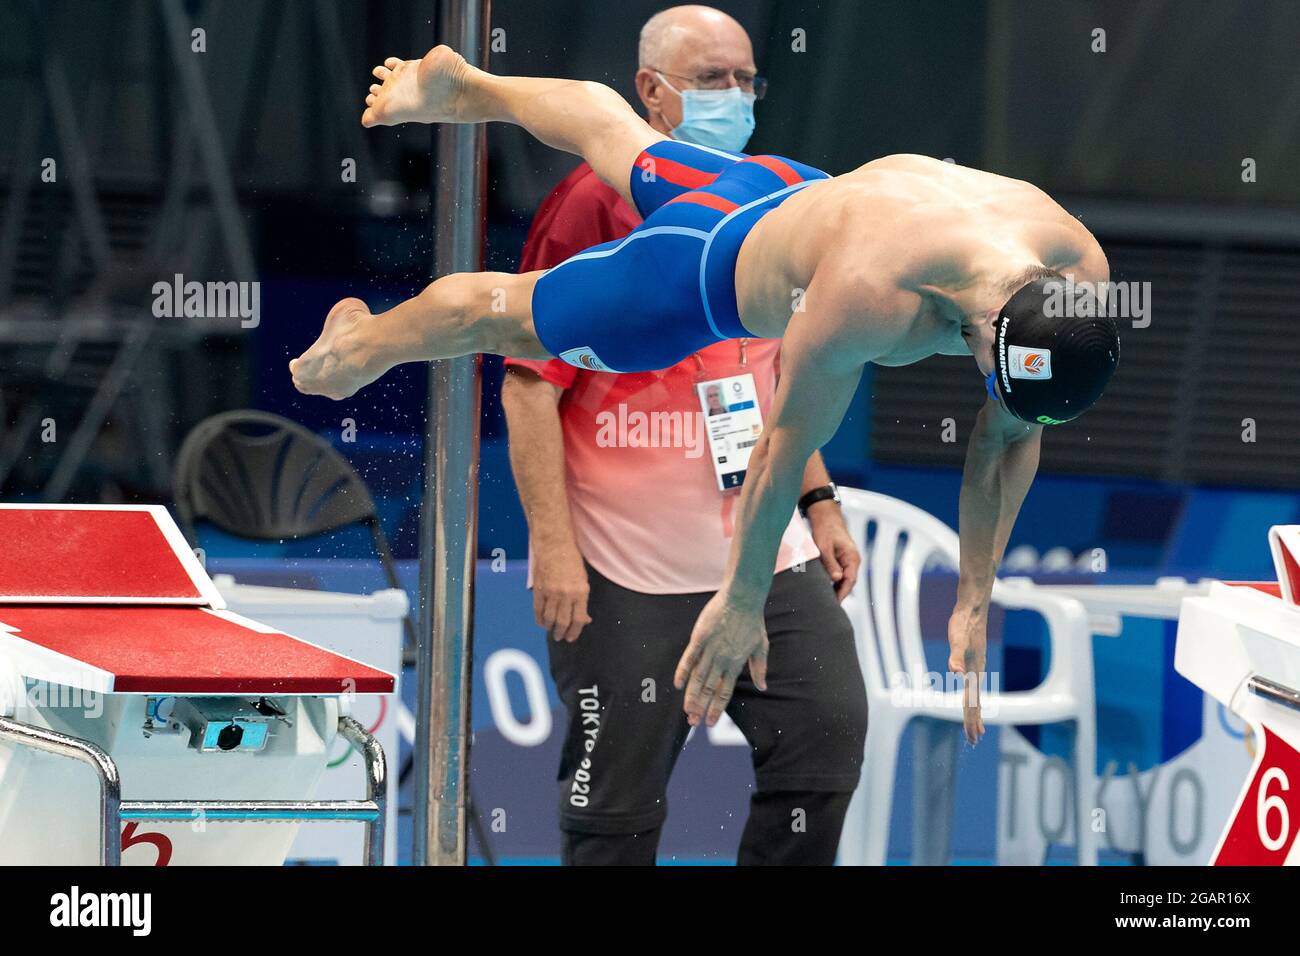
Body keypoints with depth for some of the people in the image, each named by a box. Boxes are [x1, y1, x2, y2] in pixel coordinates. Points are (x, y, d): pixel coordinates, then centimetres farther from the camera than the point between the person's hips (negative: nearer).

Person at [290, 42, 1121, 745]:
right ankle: (364, 342, 52)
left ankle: (462, 85, 64)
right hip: (707, 259, -6)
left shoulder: (1079, 272, -35)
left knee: (624, 142, 34)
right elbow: (787, 447, -35)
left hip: (803, 194, 6)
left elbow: (1011, 442, -16)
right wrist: (742, 602, -22)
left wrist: (974, 605, -14)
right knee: (508, 313, 21)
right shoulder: (867, 298, -52)